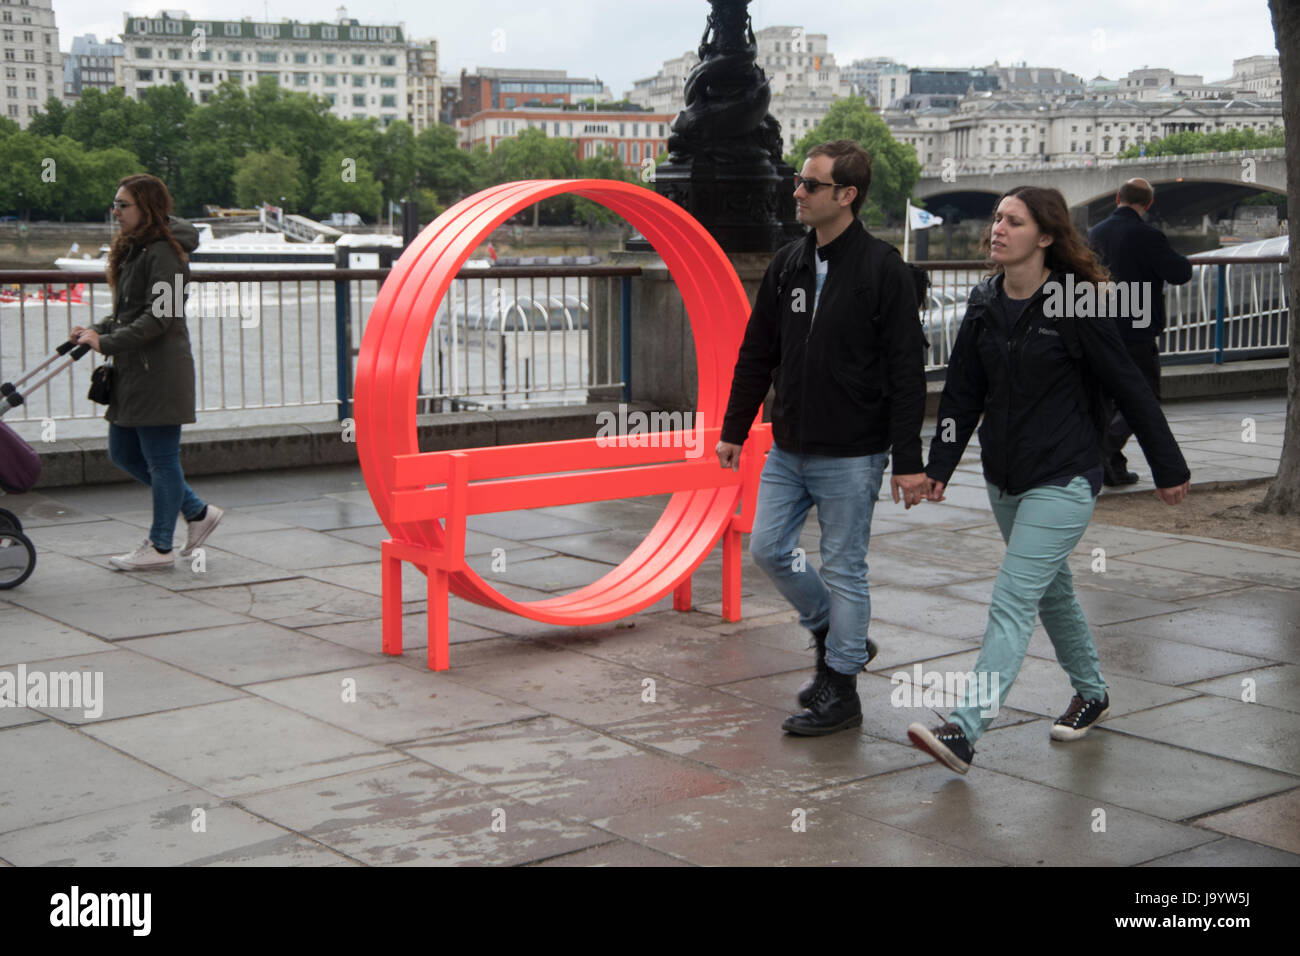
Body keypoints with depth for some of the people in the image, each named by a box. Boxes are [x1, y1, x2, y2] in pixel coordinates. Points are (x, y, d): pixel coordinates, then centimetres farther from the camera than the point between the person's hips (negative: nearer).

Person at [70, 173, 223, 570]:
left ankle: (160, 546, 12)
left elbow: (158, 318, -21)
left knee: (160, 459, 0)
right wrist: (95, 330, 4)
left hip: (160, 371, -10)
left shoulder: (163, 253, -15)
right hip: (133, 372, 10)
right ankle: (198, 511, 24)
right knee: (123, 453, 14)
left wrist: (107, 342, -21)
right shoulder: (132, 249, 15)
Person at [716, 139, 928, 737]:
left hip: (850, 457, -6)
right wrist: (734, 430, 14)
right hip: (787, 450, 7)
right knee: (768, 549, 8)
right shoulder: (787, 265, 7)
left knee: (843, 569, 2)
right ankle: (834, 638, 30)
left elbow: (907, 371, -13)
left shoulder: (882, 270, -11)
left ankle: (841, 689, 16)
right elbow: (757, 354, 14)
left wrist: (908, 460, -16)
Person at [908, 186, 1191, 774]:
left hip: (1063, 480, -7)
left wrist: (1168, 468, 0)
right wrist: (938, 468, 0)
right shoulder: (985, 303, 4)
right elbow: (962, 393, 7)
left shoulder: (1075, 305, -13)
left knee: (1013, 599, -13)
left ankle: (964, 732, -18)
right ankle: (1091, 693, 41)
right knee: (1051, 590, 21)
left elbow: (1129, 388, -6)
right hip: (1004, 478, 7)